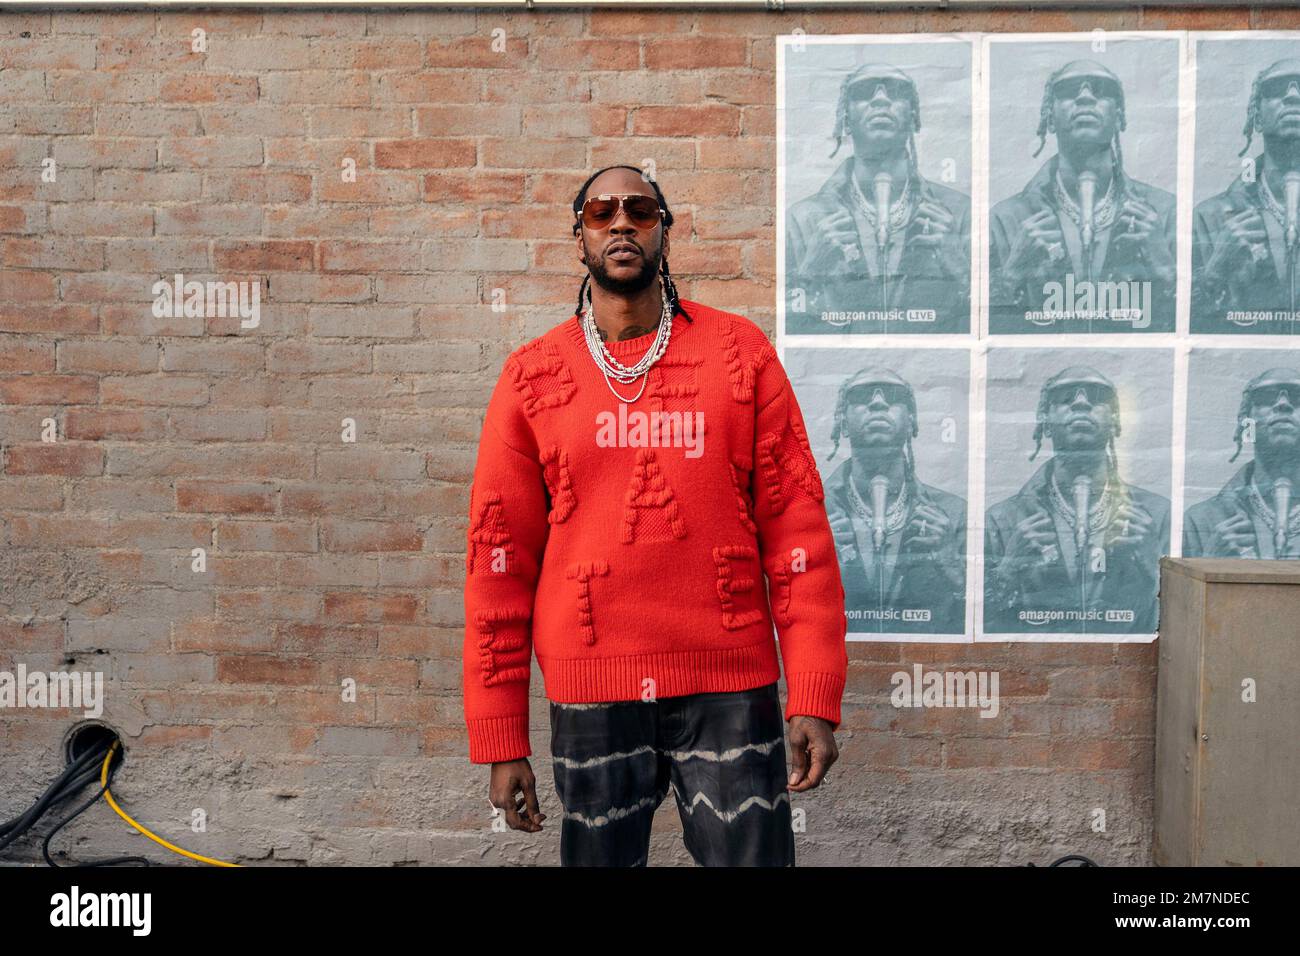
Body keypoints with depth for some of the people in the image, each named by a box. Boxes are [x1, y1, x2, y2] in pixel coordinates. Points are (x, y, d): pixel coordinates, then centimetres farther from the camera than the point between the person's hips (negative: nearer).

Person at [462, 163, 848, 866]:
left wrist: (815, 700, -7)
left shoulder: (740, 353, 2)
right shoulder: (532, 377, 3)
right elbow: (499, 559, 3)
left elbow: (796, 527, 0)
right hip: (591, 698, 1)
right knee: (599, 854, 13)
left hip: (731, 689, 0)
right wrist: (501, 741, 1)